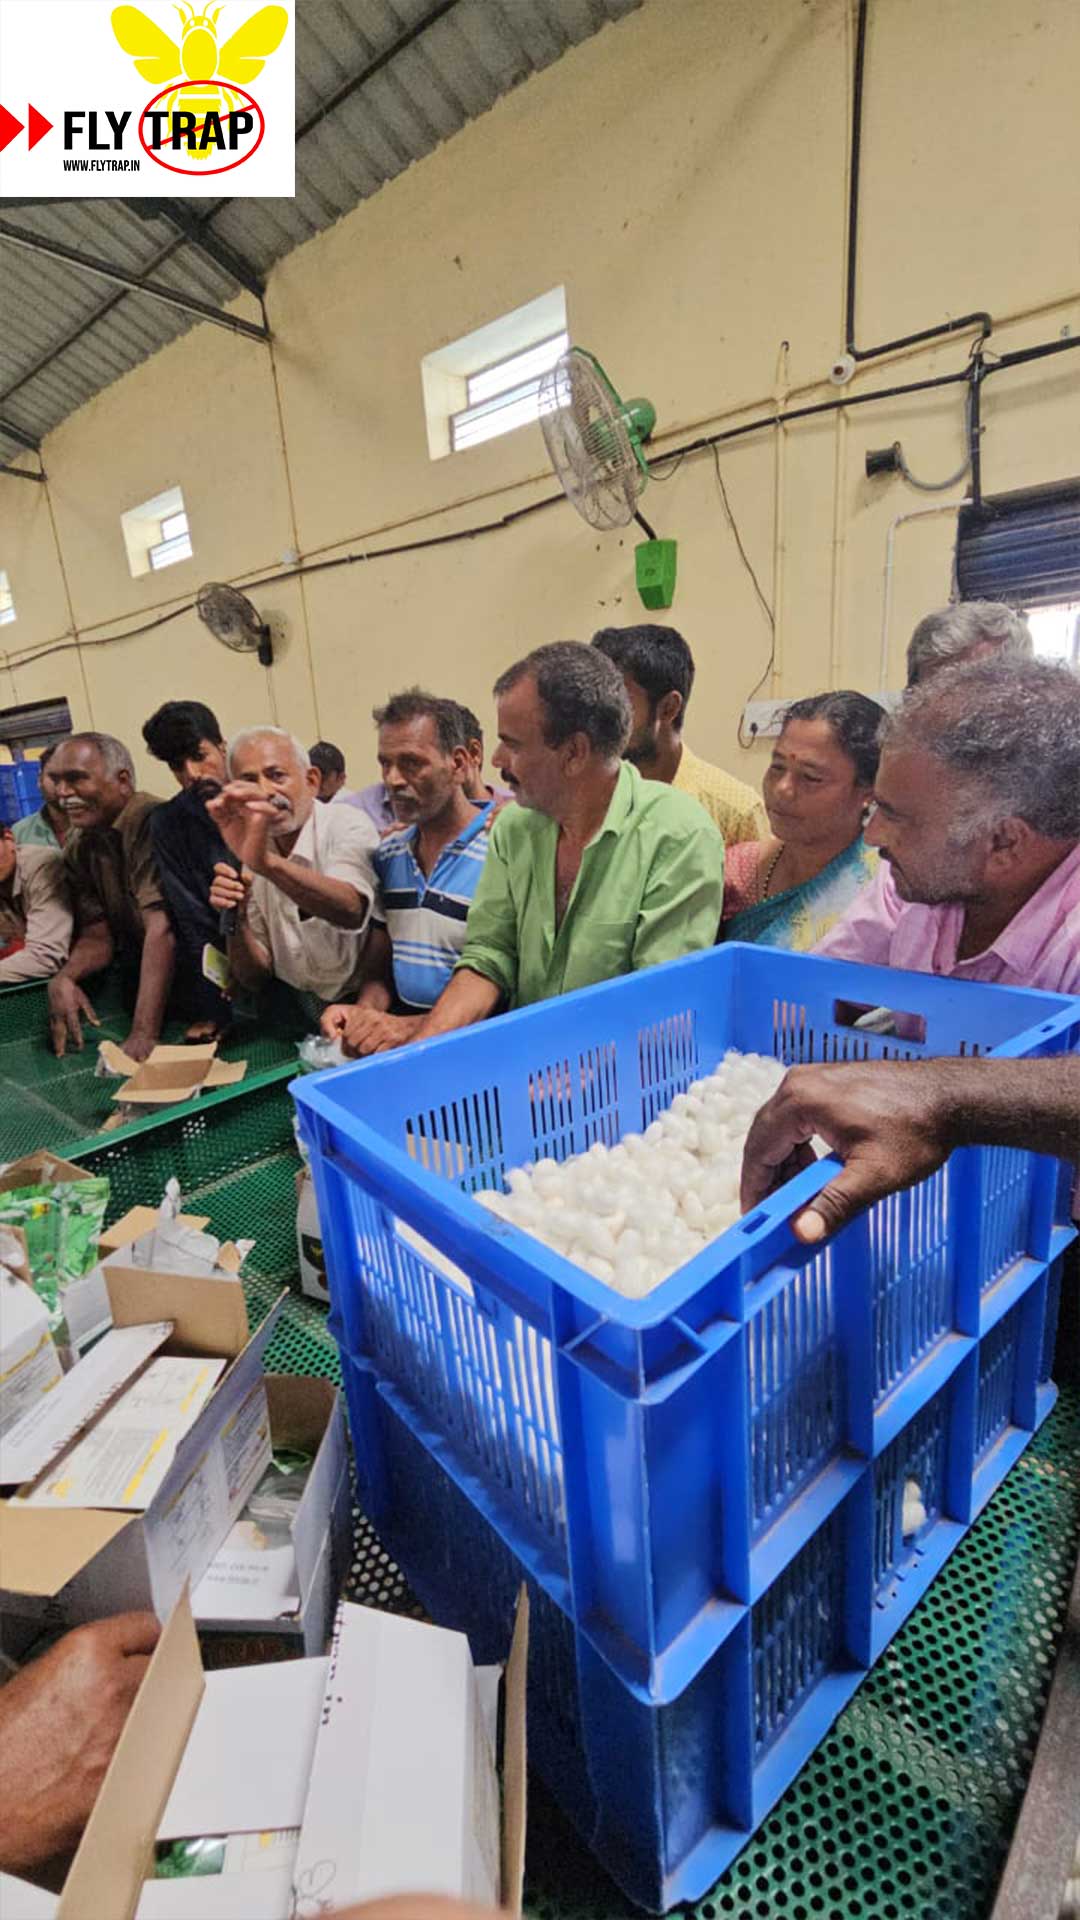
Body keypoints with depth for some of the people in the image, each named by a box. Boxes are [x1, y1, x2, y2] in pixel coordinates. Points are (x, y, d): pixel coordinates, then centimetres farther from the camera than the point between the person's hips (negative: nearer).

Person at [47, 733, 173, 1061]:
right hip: (138, 982, 7)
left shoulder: (151, 822, -19)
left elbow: (162, 926, -26)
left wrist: (144, 1034, -30)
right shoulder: (77, 850, 7)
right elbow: (97, 935, 6)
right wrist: (64, 978, -17)